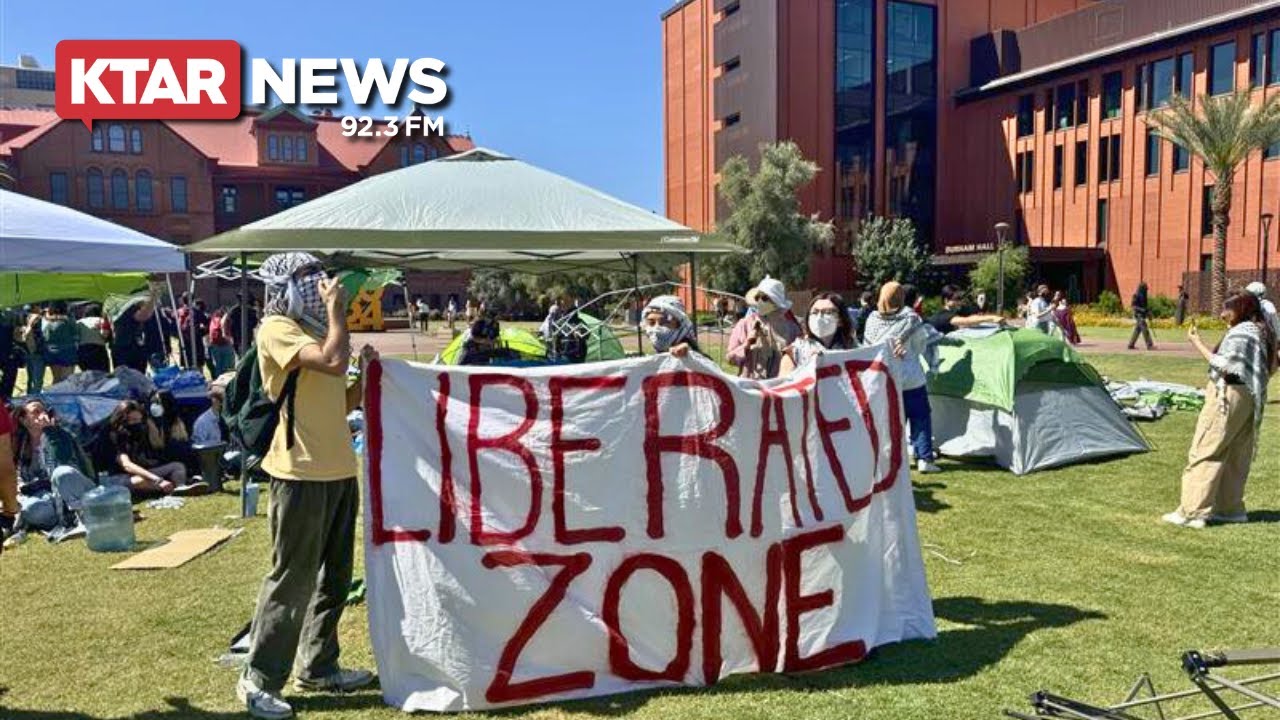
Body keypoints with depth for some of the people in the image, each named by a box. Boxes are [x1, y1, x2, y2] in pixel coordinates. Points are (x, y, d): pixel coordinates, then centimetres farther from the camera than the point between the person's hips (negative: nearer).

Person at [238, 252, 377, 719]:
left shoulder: (316, 330, 17)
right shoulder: (277, 329, -9)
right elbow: (334, 362, -27)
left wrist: (367, 374, 4)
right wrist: (336, 309, -15)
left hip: (339, 469, 9)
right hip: (302, 473, -9)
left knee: (334, 576, 15)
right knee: (293, 578, -2)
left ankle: (318, 667, 28)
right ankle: (258, 679, 12)